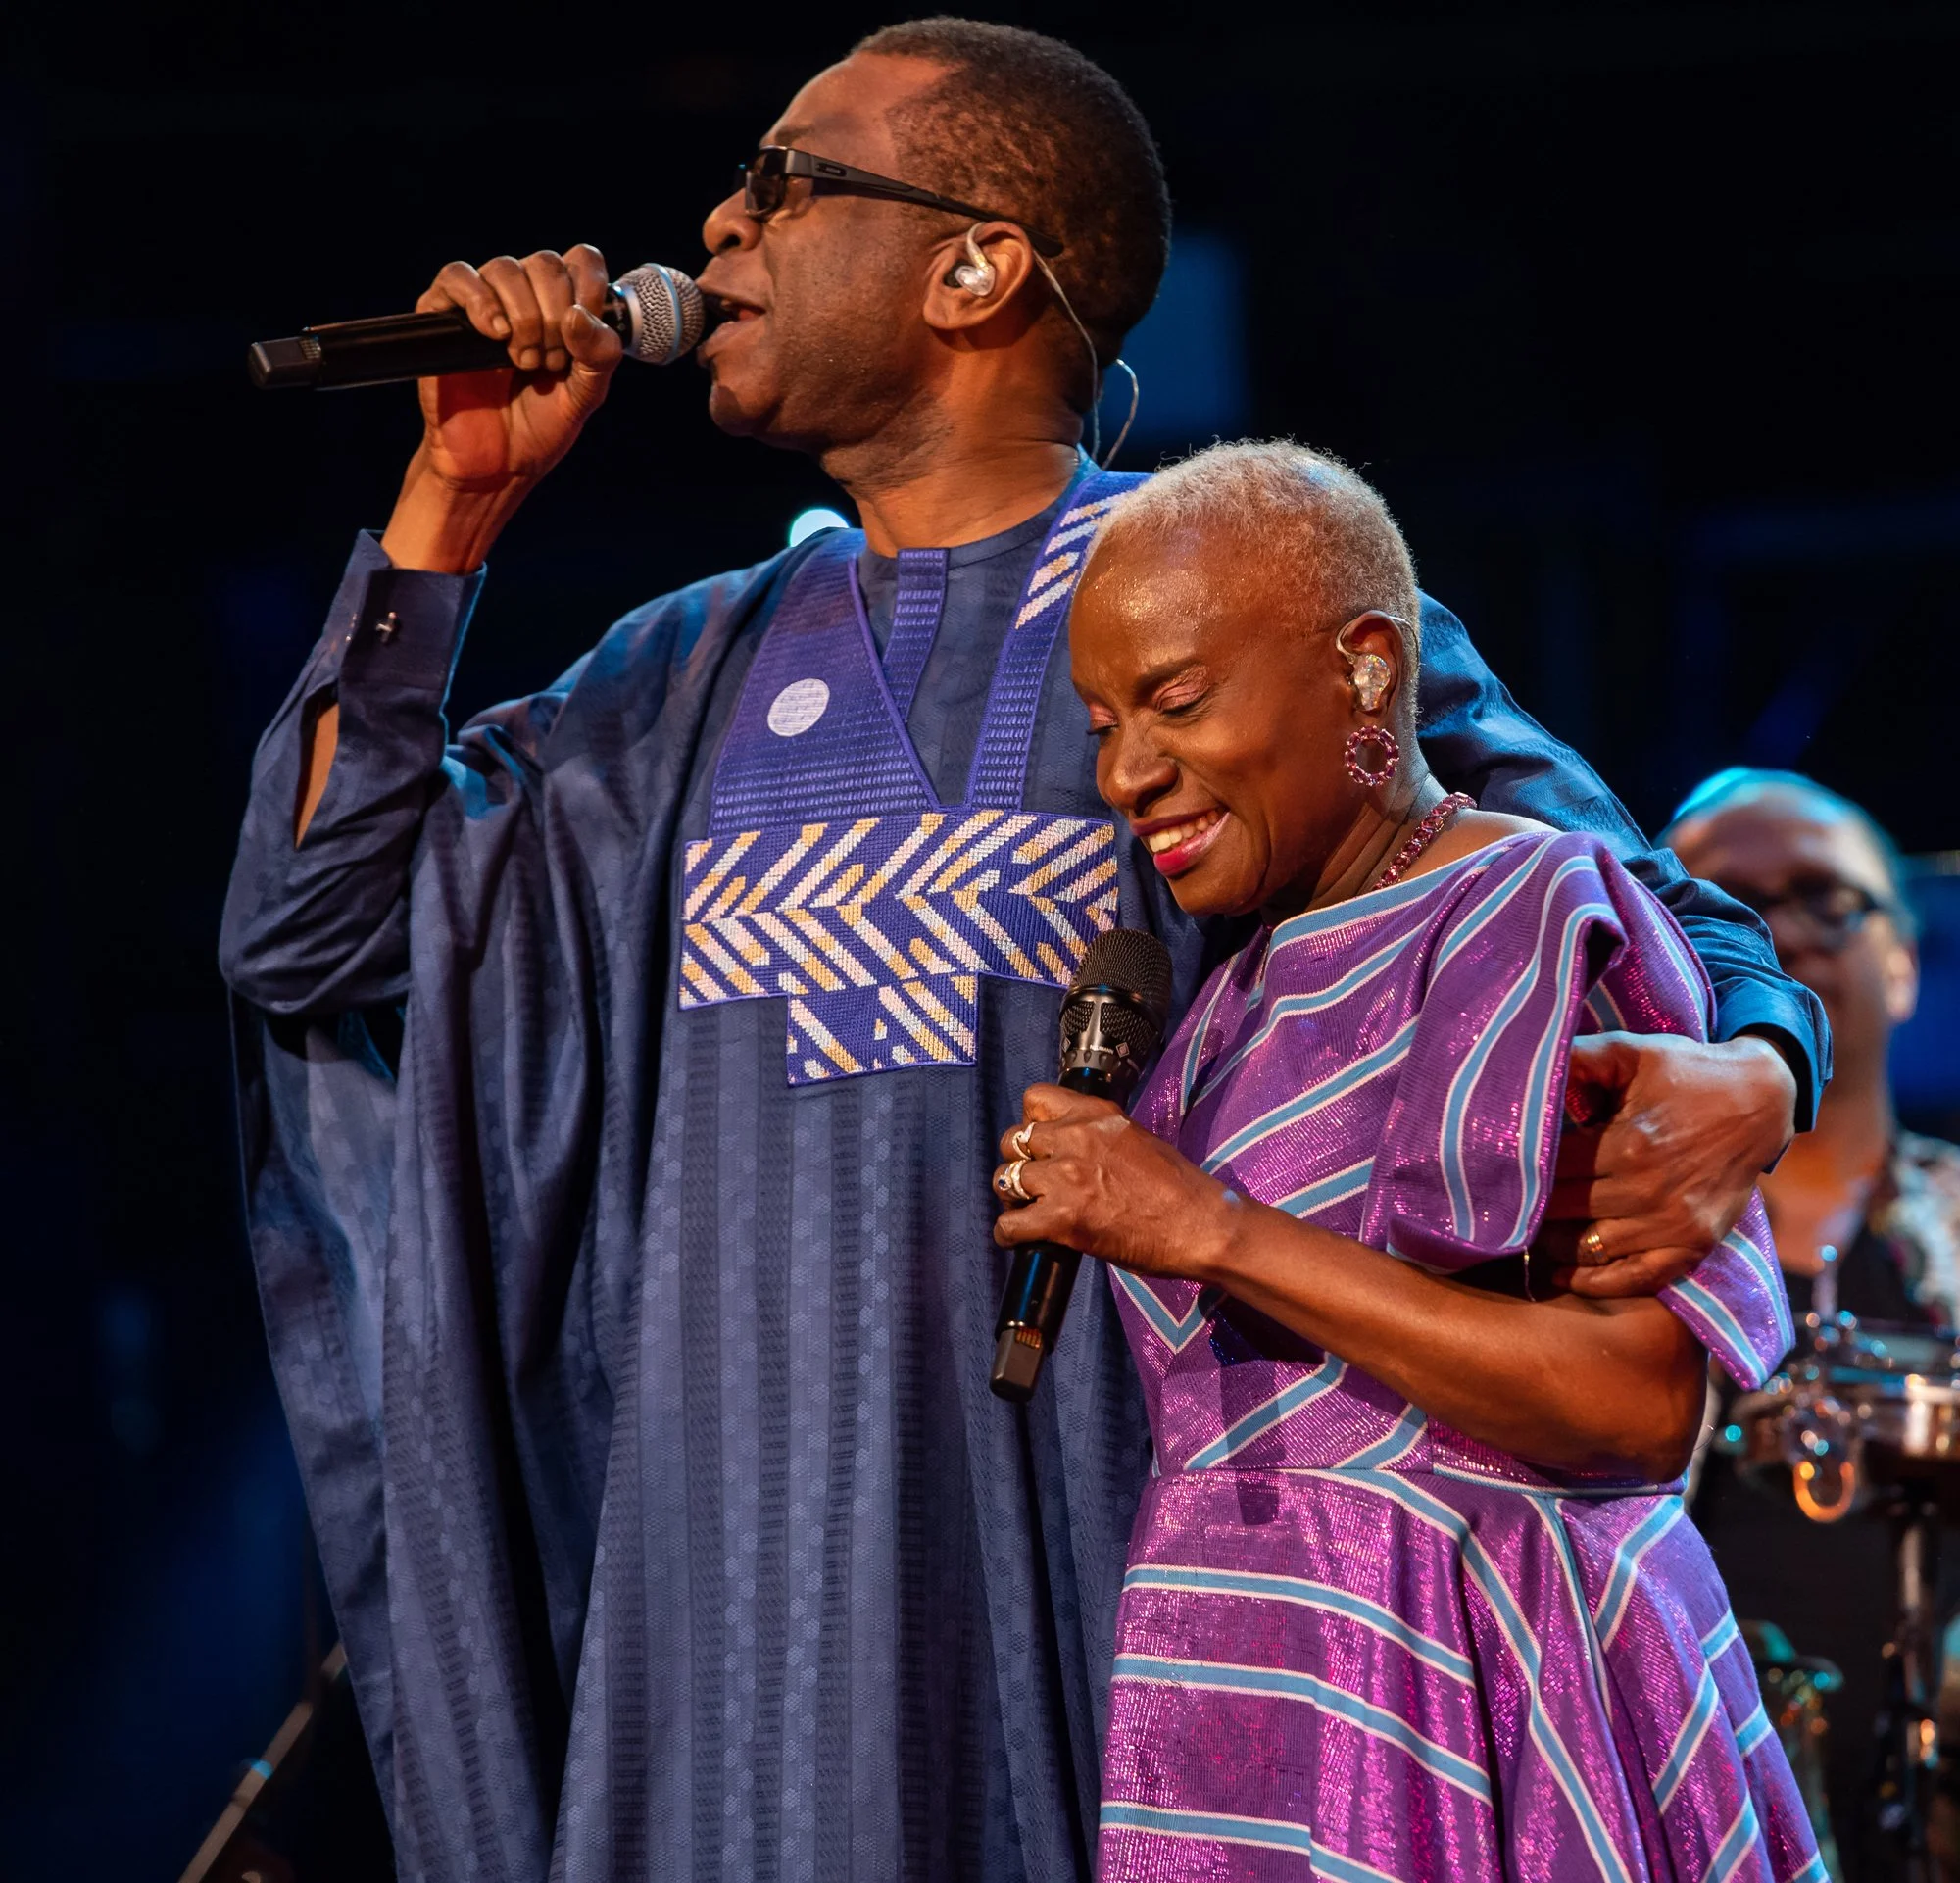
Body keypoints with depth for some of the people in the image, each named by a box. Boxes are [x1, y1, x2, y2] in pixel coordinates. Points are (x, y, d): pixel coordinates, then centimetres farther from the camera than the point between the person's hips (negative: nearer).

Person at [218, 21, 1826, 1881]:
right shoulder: (706, 666, 15)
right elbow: (313, 930, 14)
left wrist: (1743, 1073, -23)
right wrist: (450, 501, 8)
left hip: (1111, 1540, -4)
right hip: (752, 1563, 4)